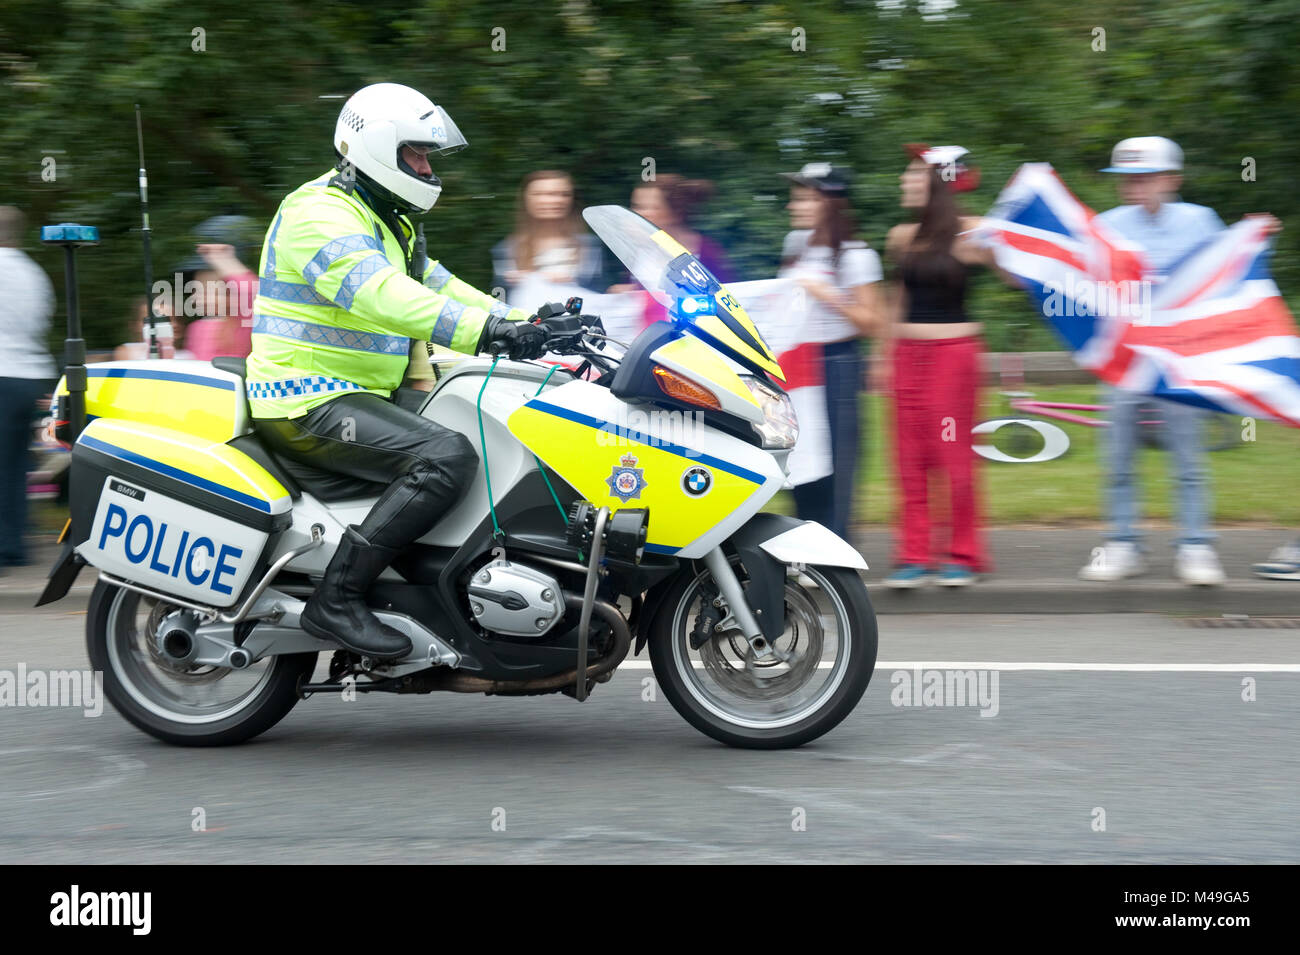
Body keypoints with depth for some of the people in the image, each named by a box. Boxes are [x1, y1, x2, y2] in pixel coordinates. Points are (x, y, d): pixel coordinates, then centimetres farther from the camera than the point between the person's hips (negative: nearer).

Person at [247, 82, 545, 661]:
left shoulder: (386, 223, 20)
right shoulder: (322, 213, -15)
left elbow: (436, 286, 21)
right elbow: (377, 294, -31)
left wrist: (525, 324, 5)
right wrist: (485, 330, -40)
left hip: (358, 396, 11)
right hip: (309, 404, -11)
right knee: (448, 457, -29)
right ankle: (336, 600, -28)